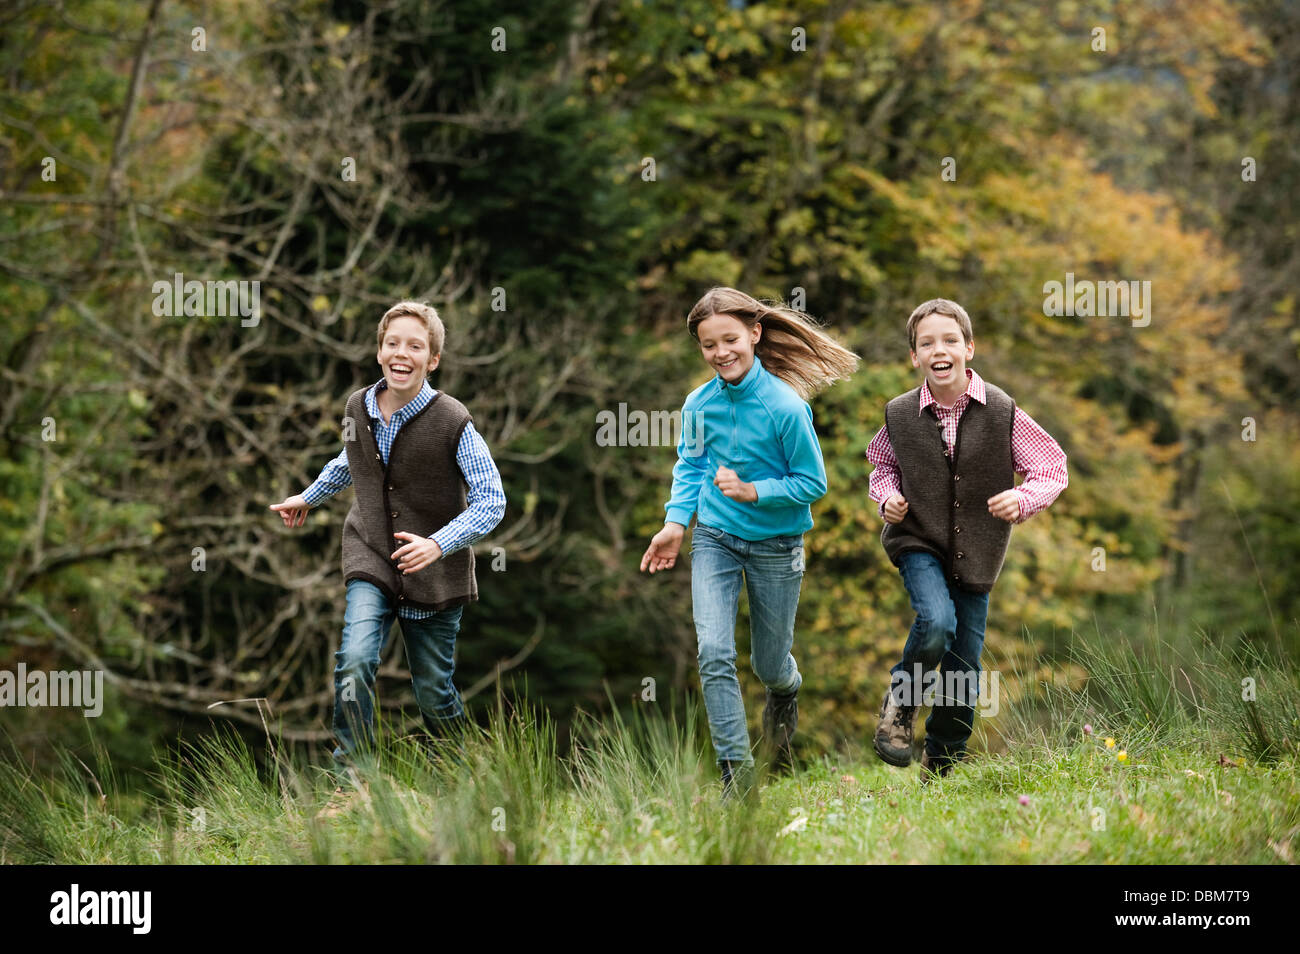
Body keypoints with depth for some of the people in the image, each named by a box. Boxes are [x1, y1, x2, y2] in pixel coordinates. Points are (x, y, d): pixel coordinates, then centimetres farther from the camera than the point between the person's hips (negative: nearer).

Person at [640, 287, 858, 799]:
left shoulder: (785, 406, -18)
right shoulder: (699, 404, -5)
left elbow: (812, 482, -12)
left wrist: (753, 492, -23)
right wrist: (676, 522, -1)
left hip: (775, 544, -2)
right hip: (714, 539, 2)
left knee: (769, 664, 13)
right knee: (714, 652, -15)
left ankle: (785, 691, 51)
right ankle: (735, 767, -7)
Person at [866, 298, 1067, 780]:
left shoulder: (1002, 413, -9)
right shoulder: (899, 416, -5)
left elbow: (1053, 470, -3)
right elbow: (883, 466, 16)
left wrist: (1022, 498, -22)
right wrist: (887, 495, -5)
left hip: (975, 555, 1)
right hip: (918, 542, -1)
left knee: (964, 671, 6)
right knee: (936, 622, -30)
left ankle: (939, 769, 25)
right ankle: (900, 700, -2)